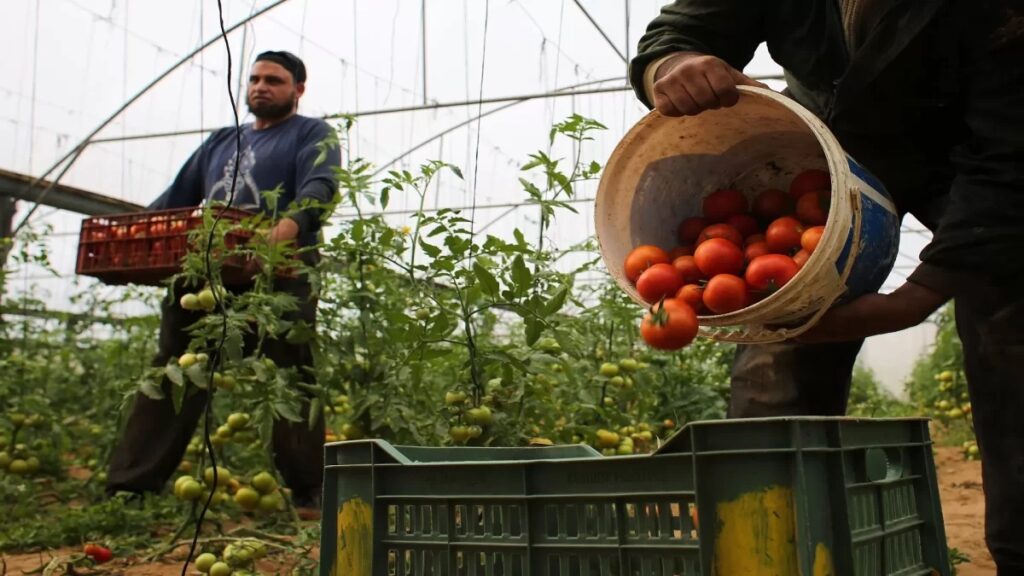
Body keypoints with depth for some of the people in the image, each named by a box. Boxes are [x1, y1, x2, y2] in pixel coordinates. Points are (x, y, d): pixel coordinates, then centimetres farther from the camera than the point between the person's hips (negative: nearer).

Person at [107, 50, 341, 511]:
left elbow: (320, 186, -10)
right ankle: (131, 486, 8)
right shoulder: (222, 140, 30)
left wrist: (292, 221, -31)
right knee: (171, 377, 4)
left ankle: (308, 493, -1)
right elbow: (176, 197, 29)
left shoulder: (310, 134, 11)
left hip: (278, 277, -6)